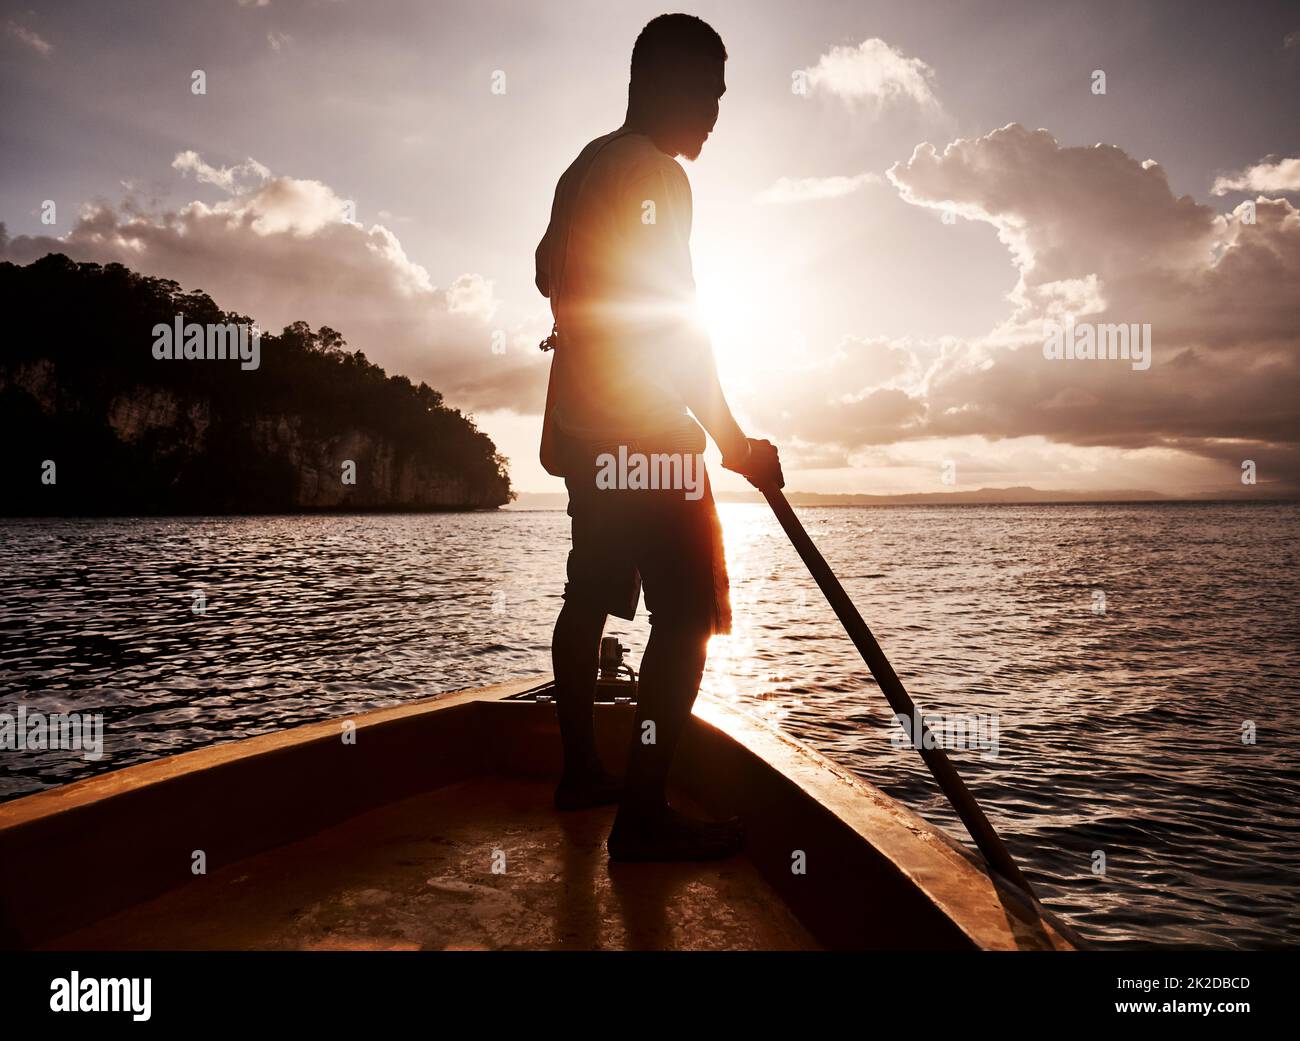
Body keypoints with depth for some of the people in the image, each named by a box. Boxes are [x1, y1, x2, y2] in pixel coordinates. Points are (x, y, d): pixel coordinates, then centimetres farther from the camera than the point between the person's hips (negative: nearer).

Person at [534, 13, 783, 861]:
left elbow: (550, 272, 31)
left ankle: (582, 771, 27)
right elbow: (670, 322, -19)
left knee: (592, 595, 15)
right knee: (687, 614, -8)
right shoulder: (654, 175, -12)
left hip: (583, 428, 10)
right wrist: (734, 439, -17)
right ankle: (644, 815, -7)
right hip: (645, 434, -10)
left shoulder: (586, 167, 18)